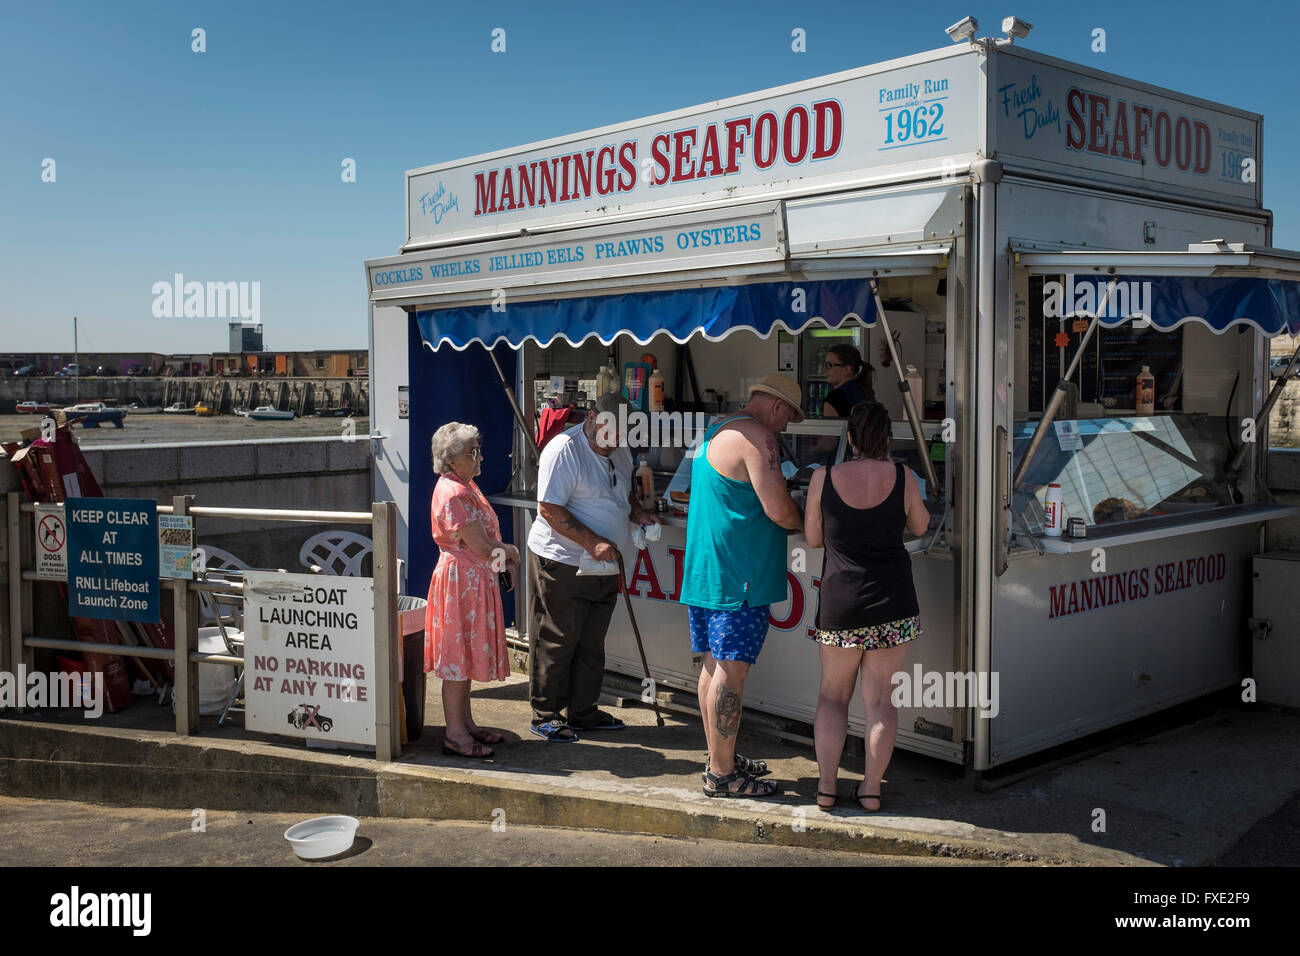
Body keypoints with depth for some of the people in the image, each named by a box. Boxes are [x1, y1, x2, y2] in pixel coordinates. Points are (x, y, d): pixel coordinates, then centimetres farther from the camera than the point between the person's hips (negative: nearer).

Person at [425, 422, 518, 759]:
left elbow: (485, 536, 20)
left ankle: (466, 723, 26)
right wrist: (509, 551, -4)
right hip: (460, 578, -10)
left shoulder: (466, 485, 13)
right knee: (458, 657, -3)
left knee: (465, 654, 16)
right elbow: (480, 545, -22)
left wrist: (503, 556, 2)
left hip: (474, 580, 10)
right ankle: (455, 734, 4)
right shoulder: (453, 493, -20)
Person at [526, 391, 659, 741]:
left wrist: (639, 513, 3)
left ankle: (582, 711, 26)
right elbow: (549, 508, -21)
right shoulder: (564, 450, -16)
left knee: (591, 643, 14)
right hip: (561, 563, -8)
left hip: (603, 567, 8)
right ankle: (546, 715, 12)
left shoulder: (620, 451, 9)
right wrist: (592, 542, -26)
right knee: (556, 642, 0)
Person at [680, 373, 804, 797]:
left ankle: (721, 759, 25)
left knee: (715, 664, 14)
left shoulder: (715, 431, 17)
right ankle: (721, 774, 2)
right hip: (738, 575, -10)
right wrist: (808, 522, 3)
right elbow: (780, 511, -18)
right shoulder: (756, 437, -14)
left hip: (704, 568, 10)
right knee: (731, 669, -5)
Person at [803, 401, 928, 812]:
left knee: (832, 694, 15)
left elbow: (813, 538, 3)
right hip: (893, 600, 0)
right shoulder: (903, 477, -5)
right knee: (881, 697, 9)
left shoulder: (823, 478, -7)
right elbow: (919, 526, 12)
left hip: (840, 601, 0)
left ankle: (826, 784, 11)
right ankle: (871, 788, 13)